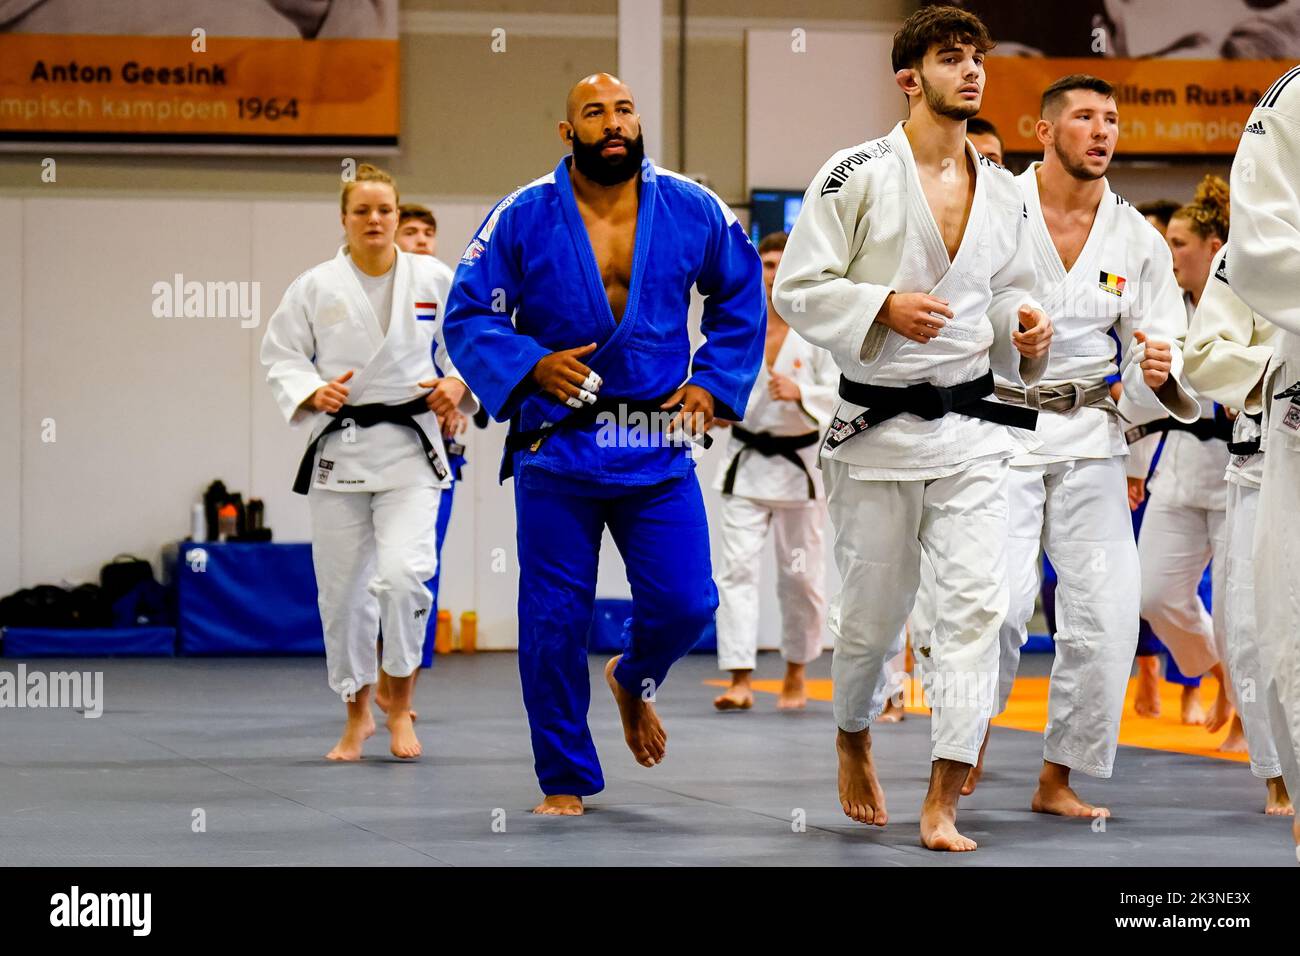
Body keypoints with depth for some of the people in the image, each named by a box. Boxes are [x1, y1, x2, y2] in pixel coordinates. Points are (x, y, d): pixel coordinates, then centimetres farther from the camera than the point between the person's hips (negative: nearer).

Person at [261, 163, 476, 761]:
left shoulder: (433, 280, 1)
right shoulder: (316, 287, -1)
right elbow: (281, 357, 3)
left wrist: (457, 384, -8)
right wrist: (313, 393, -15)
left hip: (410, 447, -1)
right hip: (338, 449, 1)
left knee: (403, 572, -19)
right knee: (343, 588, 6)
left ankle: (400, 701, 1)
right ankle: (358, 714, 24)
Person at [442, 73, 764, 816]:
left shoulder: (693, 212, 0)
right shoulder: (523, 218, -6)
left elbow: (742, 298, 13)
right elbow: (468, 316, -2)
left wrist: (713, 380, 2)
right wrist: (530, 365, -18)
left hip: (659, 447, 2)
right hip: (557, 445, -1)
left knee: (685, 603, -3)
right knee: (555, 621, 1)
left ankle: (634, 683, 33)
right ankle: (565, 780, 16)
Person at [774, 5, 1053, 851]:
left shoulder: (1002, 194, 8)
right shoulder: (858, 175, -7)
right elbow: (798, 290, -7)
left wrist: (1025, 329, 1)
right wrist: (884, 307, -21)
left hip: (972, 426, 3)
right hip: (878, 425, -3)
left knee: (976, 599, -10)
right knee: (872, 613, 8)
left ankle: (943, 805, -9)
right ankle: (854, 739, 40)